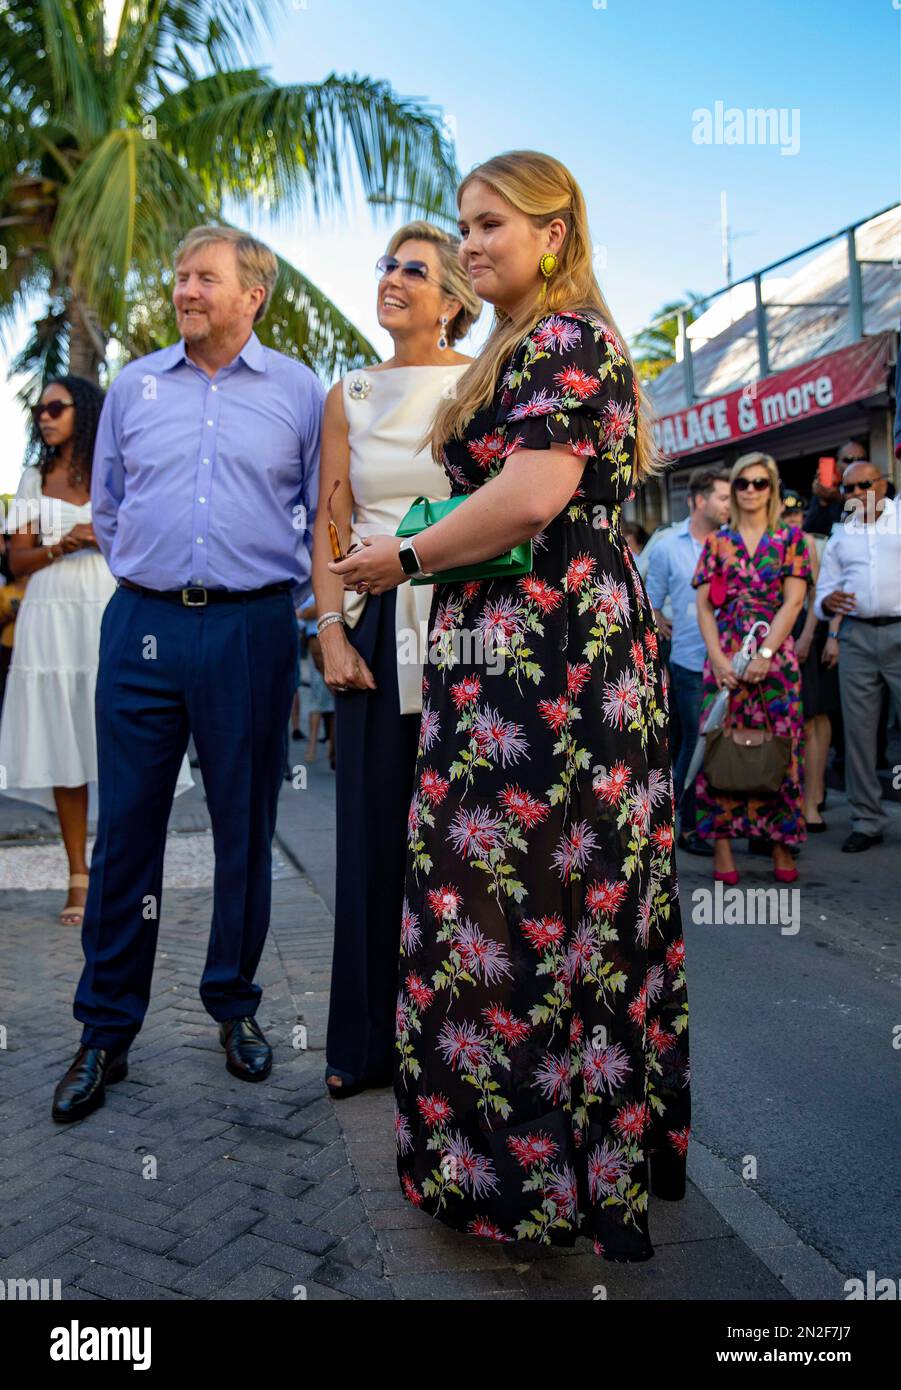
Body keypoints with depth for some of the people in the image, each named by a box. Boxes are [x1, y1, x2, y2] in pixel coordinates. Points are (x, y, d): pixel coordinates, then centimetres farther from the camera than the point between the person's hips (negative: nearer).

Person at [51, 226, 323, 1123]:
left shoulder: (298, 391, 7)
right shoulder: (133, 386, 13)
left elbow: (325, 510, 10)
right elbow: (105, 505, 20)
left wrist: (291, 588, 4)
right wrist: (136, 578, 11)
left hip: (253, 631, -1)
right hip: (142, 627, 2)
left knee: (245, 829, 6)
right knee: (125, 830, 3)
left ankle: (234, 1006, 25)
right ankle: (106, 1030, 16)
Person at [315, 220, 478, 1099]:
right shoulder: (350, 396, 13)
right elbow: (330, 525, 10)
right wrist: (332, 633, 0)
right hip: (378, 625, 3)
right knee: (374, 826, 6)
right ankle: (369, 1041, 20)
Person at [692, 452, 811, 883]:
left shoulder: (790, 537, 7)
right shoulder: (717, 542, 11)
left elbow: (792, 601, -2)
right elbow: (704, 607, 6)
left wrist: (765, 654, -13)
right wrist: (718, 658, -8)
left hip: (775, 657, -1)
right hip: (724, 657, 1)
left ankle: (781, 843, 10)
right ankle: (722, 842, 4)